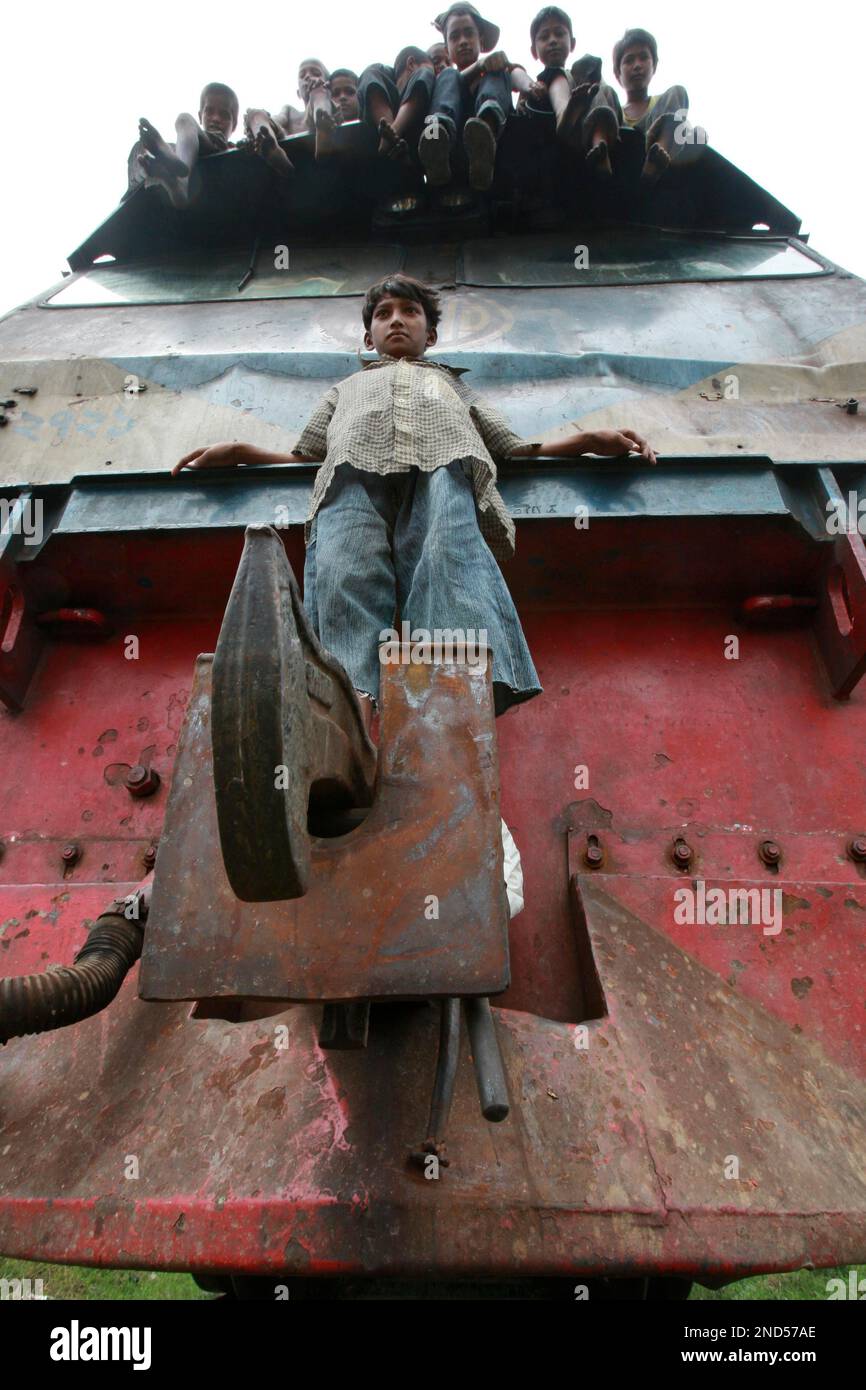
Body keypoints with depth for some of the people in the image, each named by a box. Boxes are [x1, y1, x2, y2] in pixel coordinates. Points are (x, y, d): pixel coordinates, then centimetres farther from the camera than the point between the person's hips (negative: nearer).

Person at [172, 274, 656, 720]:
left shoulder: (452, 381, 45)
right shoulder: (347, 387, 46)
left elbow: (514, 449, 31)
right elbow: (303, 458, 33)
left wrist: (587, 440, 15)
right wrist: (240, 452, 15)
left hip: (442, 461, 0)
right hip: (354, 466, 1)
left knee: (450, 556, -35)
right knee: (343, 572, -34)